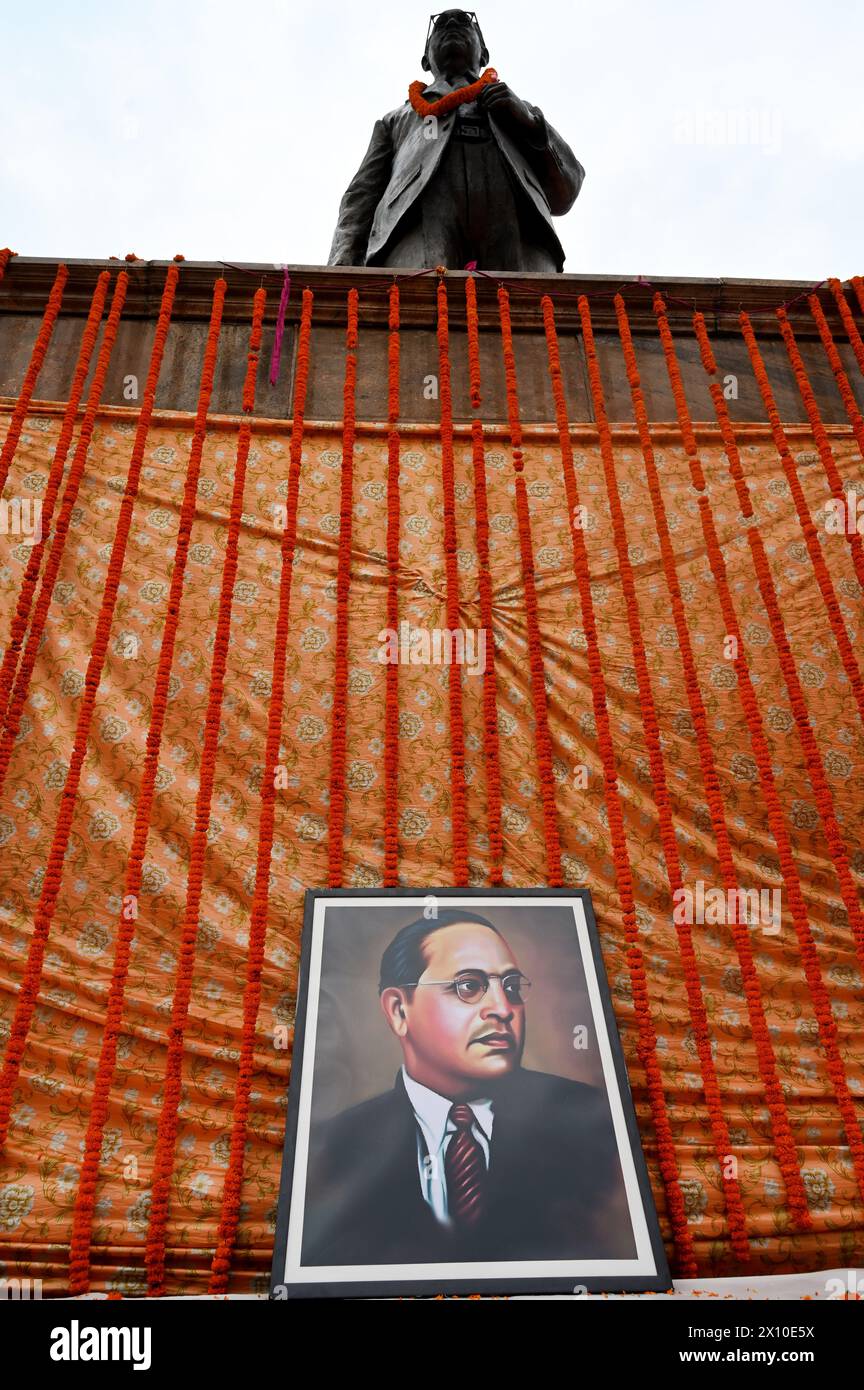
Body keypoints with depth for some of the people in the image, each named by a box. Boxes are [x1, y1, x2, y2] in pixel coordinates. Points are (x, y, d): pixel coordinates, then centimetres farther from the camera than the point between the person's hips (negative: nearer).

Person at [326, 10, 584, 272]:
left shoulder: (518, 111, 42)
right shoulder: (397, 120, 40)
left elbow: (562, 197, 29)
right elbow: (361, 196, 23)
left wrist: (528, 122, 14)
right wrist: (341, 267, 1)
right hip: (421, 230, 0)